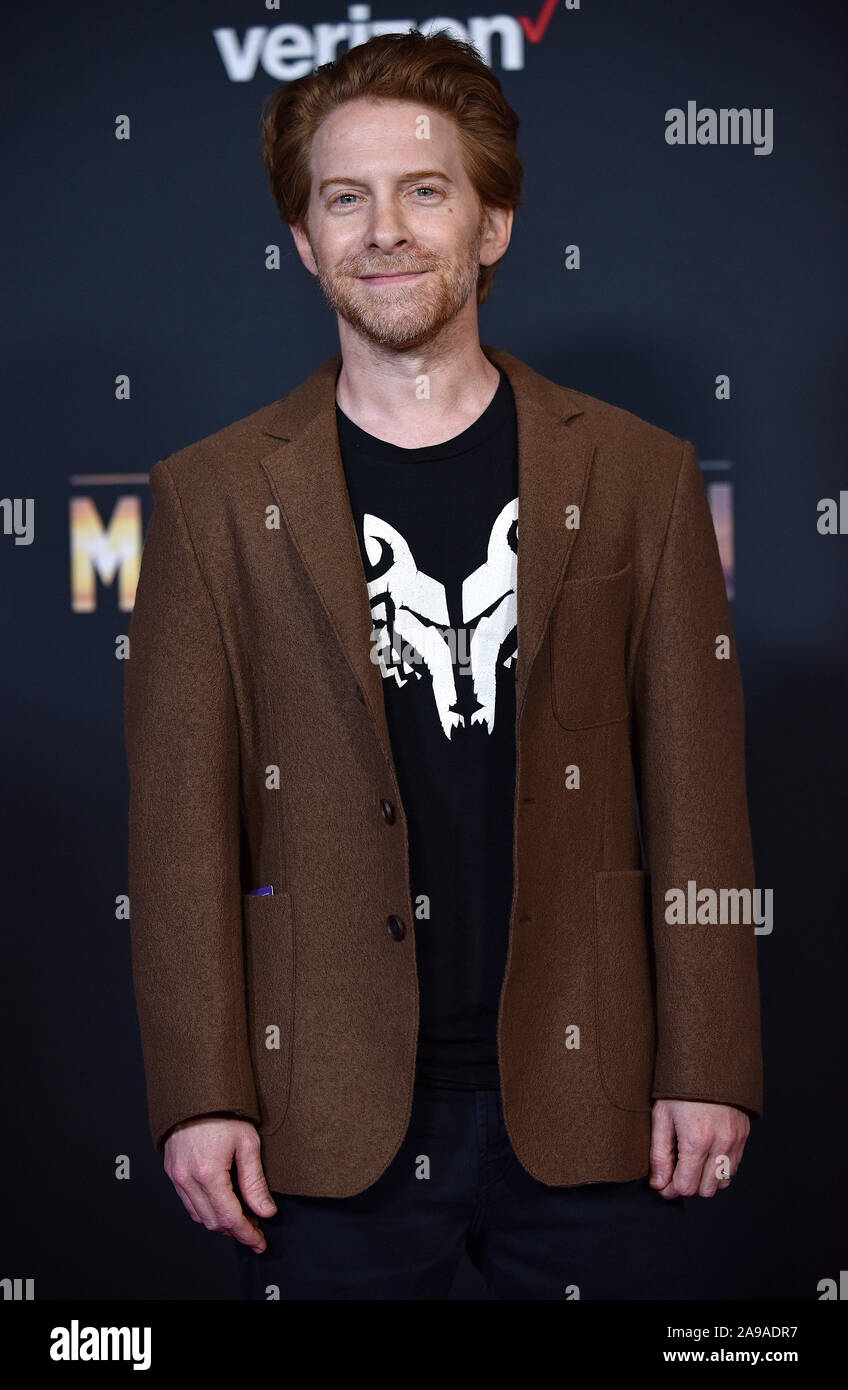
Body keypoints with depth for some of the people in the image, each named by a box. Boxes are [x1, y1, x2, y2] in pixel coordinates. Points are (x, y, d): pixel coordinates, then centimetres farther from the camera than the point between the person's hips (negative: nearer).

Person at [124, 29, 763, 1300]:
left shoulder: (638, 477, 5)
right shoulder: (213, 497, 3)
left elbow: (697, 801, 3)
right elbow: (182, 823, 1)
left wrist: (710, 1068, -1)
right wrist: (200, 1096, -4)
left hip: (587, 1101, 1)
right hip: (329, 1121, 0)